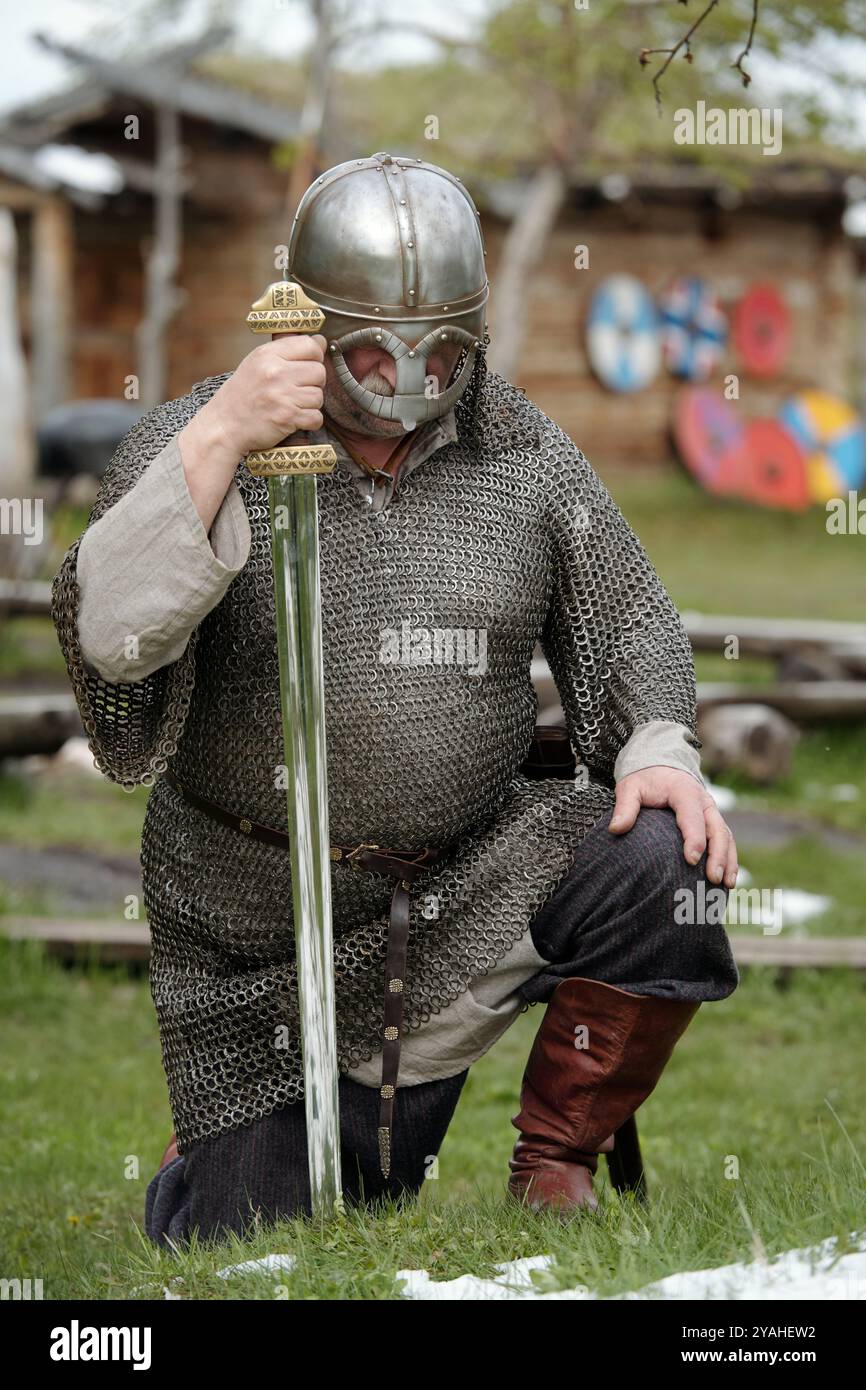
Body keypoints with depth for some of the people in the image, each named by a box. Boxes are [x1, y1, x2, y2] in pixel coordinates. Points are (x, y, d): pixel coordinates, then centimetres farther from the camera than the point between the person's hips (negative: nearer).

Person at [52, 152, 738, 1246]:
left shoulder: (523, 455, 0)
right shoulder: (193, 444, -9)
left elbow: (626, 619, 11)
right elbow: (108, 637, -24)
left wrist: (657, 751, -9)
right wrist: (216, 445, -32)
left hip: (477, 874, 2)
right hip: (258, 932, -2)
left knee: (660, 866, -27)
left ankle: (554, 1172, -4)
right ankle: (224, 1150, 38)